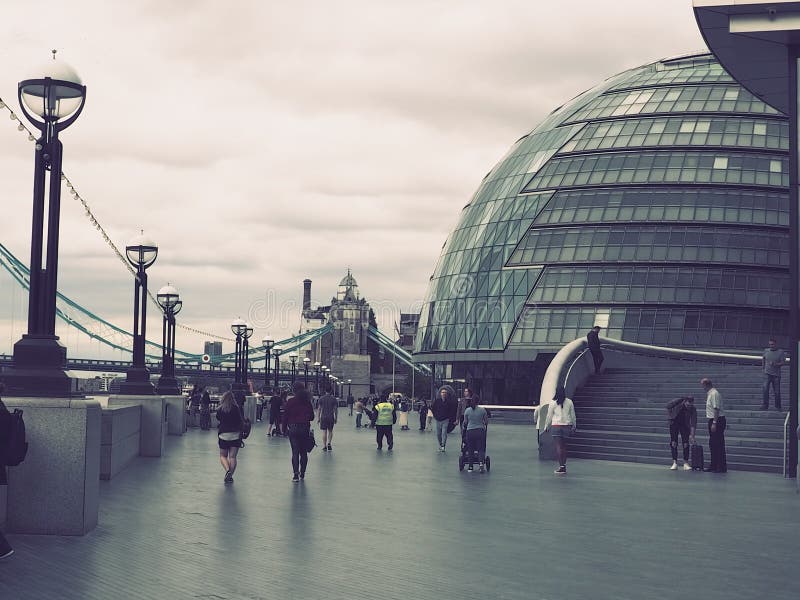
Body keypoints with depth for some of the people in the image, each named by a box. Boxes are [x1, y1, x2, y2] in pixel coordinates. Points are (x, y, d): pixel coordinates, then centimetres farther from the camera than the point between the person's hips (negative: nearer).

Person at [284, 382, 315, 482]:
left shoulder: (290, 401, -6)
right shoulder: (307, 401, 1)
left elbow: (285, 416, -5)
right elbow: (312, 417, 6)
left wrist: (284, 428, 4)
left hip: (293, 428, -2)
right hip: (305, 428, 2)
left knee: (295, 452, -2)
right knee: (304, 452, 12)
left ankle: (296, 474, -13)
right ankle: (302, 474, 18)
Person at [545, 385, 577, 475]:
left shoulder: (553, 403, -6)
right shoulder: (569, 402, 2)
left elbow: (549, 416, 1)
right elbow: (573, 415, 9)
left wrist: (546, 426, 13)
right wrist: (574, 426, 21)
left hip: (556, 426, -3)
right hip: (567, 425, 3)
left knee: (558, 447, -3)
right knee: (564, 446, 13)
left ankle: (562, 467, -10)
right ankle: (563, 465, 15)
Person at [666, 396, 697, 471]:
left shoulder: (693, 410, -23)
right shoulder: (677, 402, -24)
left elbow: (693, 423, -22)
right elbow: (668, 406, -5)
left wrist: (692, 435, -26)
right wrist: (671, 415, -5)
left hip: (684, 425, 0)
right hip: (674, 423, 0)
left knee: (686, 444, -7)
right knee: (673, 443, -5)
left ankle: (686, 463, -2)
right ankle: (674, 463, -3)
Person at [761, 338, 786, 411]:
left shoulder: (781, 352, -2)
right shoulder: (766, 351, 6)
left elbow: (782, 362, -8)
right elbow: (763, 358, 23)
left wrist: (775, 364, -24)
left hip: (776, 374, -1)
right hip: (767, 373, 1)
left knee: (777, 392, 4)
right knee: (765, 389, -13)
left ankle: (778, 407, 17)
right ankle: (764, 405, -9)